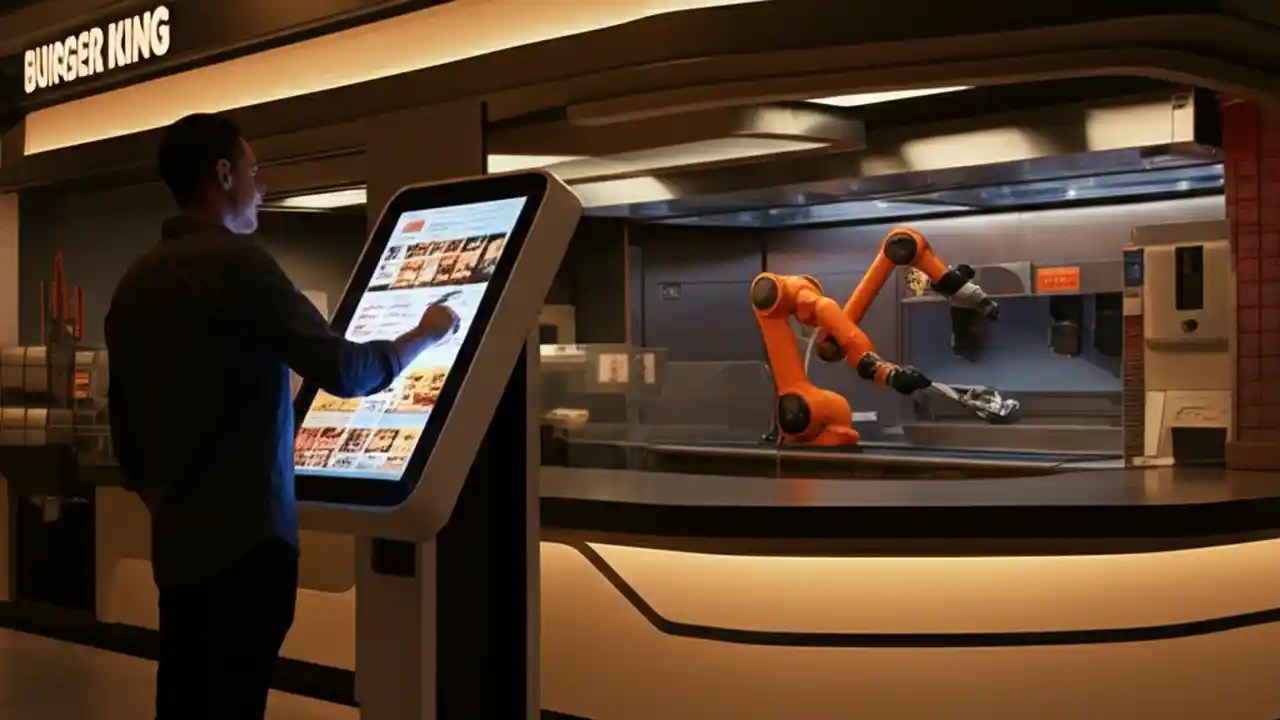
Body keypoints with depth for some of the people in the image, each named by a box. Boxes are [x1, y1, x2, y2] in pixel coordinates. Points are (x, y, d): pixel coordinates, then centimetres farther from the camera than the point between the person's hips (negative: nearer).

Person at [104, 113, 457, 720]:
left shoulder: (133, 282, 12)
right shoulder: (235, 260, -12)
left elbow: (123, 424, 17)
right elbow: (343, 371, -16)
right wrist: (425, 335, 1)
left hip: (176, 542, 8)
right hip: (243, 538, -8)